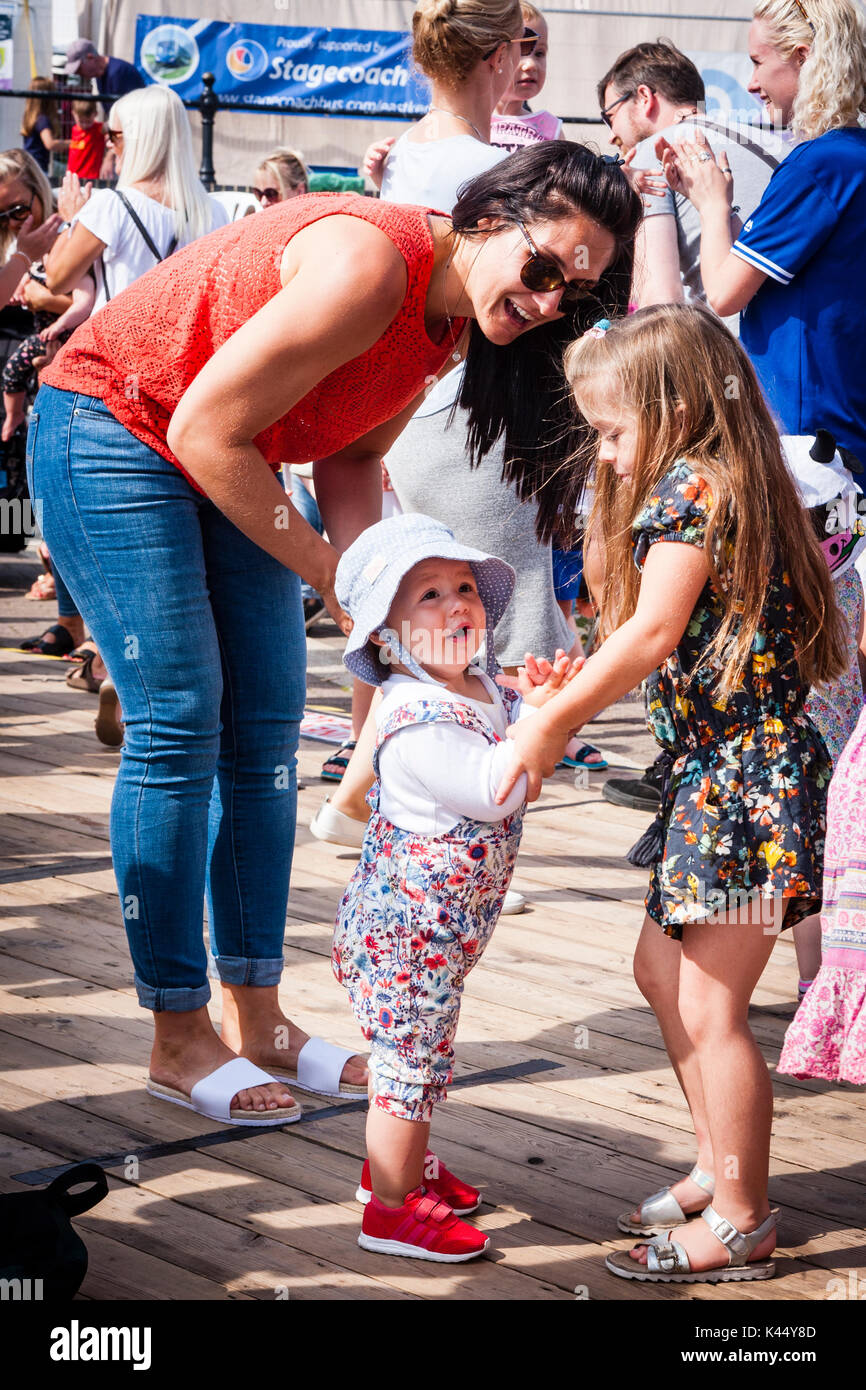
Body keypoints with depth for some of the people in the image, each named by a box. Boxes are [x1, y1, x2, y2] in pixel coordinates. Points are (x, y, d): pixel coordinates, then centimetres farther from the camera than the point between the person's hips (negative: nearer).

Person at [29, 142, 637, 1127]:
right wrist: (330, 573, -19)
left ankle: (254, 1017, 10)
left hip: (220, 459, 9)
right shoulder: (369, 266, -31)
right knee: (179, 727, -11)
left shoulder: (449, 317, -3)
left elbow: (350, 460, 4)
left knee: (266, 730, 3)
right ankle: (179, 1040, -2)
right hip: (111, 429, -9)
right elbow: (205, 431, -27)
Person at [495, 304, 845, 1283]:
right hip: (713, 770, 11)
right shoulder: (716, 487, 16)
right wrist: (574, 693, 11)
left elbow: (654, 633, -22)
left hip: (742, 776, -11)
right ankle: (718, 1172, 31)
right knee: (661, 972, 20)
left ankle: (742, 1224, 4)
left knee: (710, 1008, -5)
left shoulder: (691, 487, -14)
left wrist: (552, 721, -18)